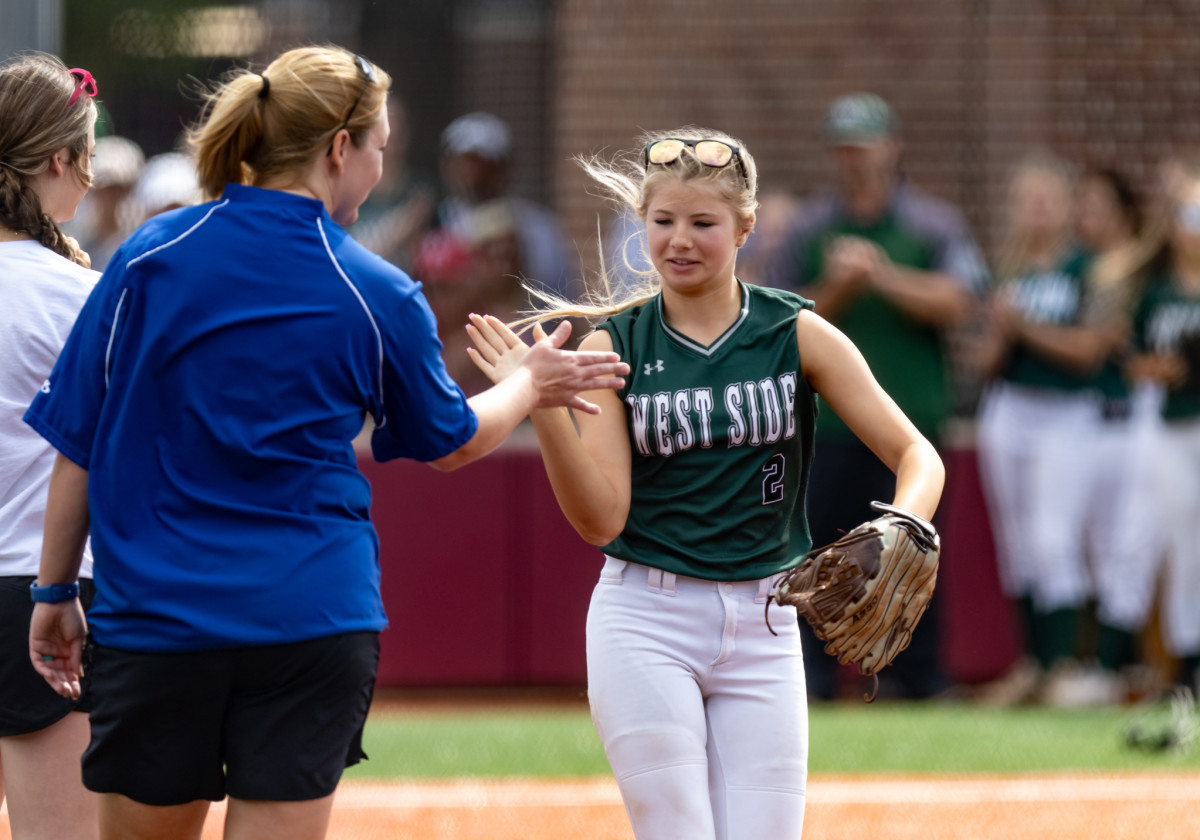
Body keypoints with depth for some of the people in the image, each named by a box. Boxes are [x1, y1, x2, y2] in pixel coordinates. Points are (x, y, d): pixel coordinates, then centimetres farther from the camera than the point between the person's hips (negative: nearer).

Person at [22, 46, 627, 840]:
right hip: (313, 618, -1)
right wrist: (532, 384, 35)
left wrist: (55, 592, 12)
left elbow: (78, 441, 2)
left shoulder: (151, 254, -1)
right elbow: (449, 441, 16)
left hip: (155, 616, 1)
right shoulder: (379, 297, -2)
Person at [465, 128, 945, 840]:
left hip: (764, 624, 1)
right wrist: (542, 402, -19)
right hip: (647, 623, -1)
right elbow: (600, 518, -6)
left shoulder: (797, 333, 0)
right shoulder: (613, 344, 0)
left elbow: (916, 454, -5)